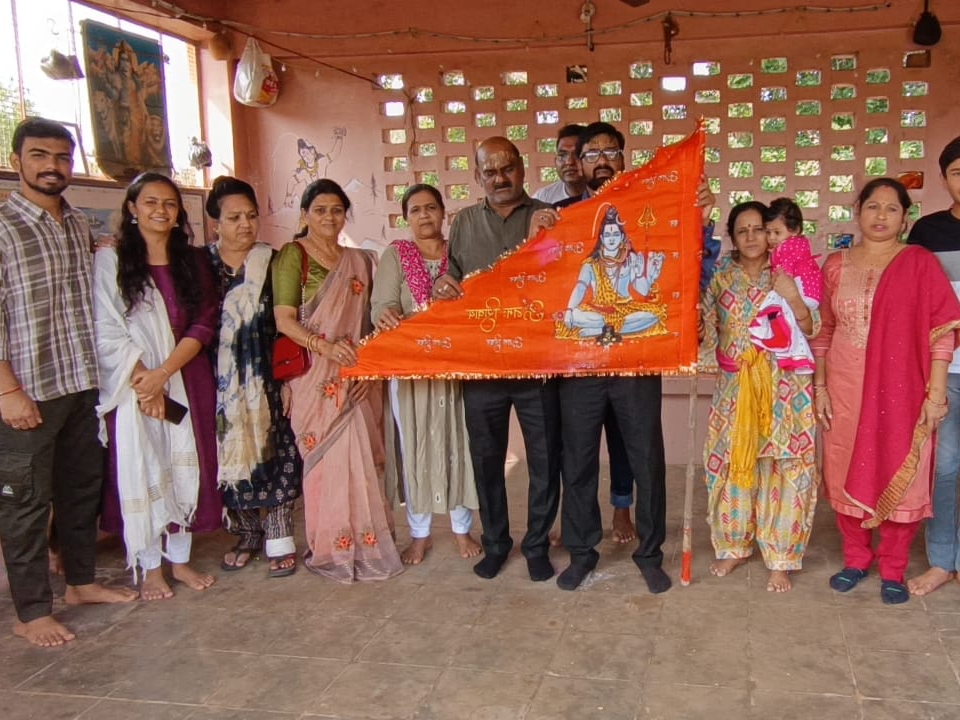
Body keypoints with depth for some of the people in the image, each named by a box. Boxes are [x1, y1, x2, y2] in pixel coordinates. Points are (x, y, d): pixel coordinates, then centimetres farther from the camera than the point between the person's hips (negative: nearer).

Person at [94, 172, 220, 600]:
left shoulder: (193, 261, 8)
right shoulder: (109, 261, -2)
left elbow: (203, 326, 0)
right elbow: (107, 332, -7)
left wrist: (162, 373, -11)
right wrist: (143, 380, -14)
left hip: (186, 381, 3)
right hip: (132, 385, -3)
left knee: (185, 467, 7)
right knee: (140, 471, 2)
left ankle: (179, 558, 21)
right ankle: (149, 567, 15)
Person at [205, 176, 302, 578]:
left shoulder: (273, 264, 1)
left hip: (267, 382, -1)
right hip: (222, 384, 1)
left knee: (275, 457, -2)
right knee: (231, 458, 7)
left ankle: (279, 541, 8)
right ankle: (247, 536, 23)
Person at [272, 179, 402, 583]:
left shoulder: (359, 261, 16)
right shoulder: (293, 255, 0)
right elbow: (284, 320, -8)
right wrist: (324, 346, -22)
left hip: (358, 379, 4)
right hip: (316, 381, -4)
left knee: (362, 459, 3)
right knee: (327, 459, -5)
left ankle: (364, 542, 14)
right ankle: (332, 547, 7)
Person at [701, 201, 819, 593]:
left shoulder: (788, 275, 1)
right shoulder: (721, 276, 5)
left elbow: (810, 328, -1)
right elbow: (704, 323, 8)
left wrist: (793, 299, -17)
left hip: (783, 388, -2)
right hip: (734, 387, 2)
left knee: (783, 467, -2)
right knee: (731, 464, 6)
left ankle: (780, 558, 10)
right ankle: (733, 545, 24)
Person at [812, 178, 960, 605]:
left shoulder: (920, 263, -3)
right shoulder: (835, 266, 6)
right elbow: (823, 331, 8)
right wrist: (819, 387, 3)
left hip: (900, 390, -2)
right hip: (845, 388, 3)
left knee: (898, 477, 4)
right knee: (847, 473, 9)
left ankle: (893, 569, 19)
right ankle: (855, 558, 26)